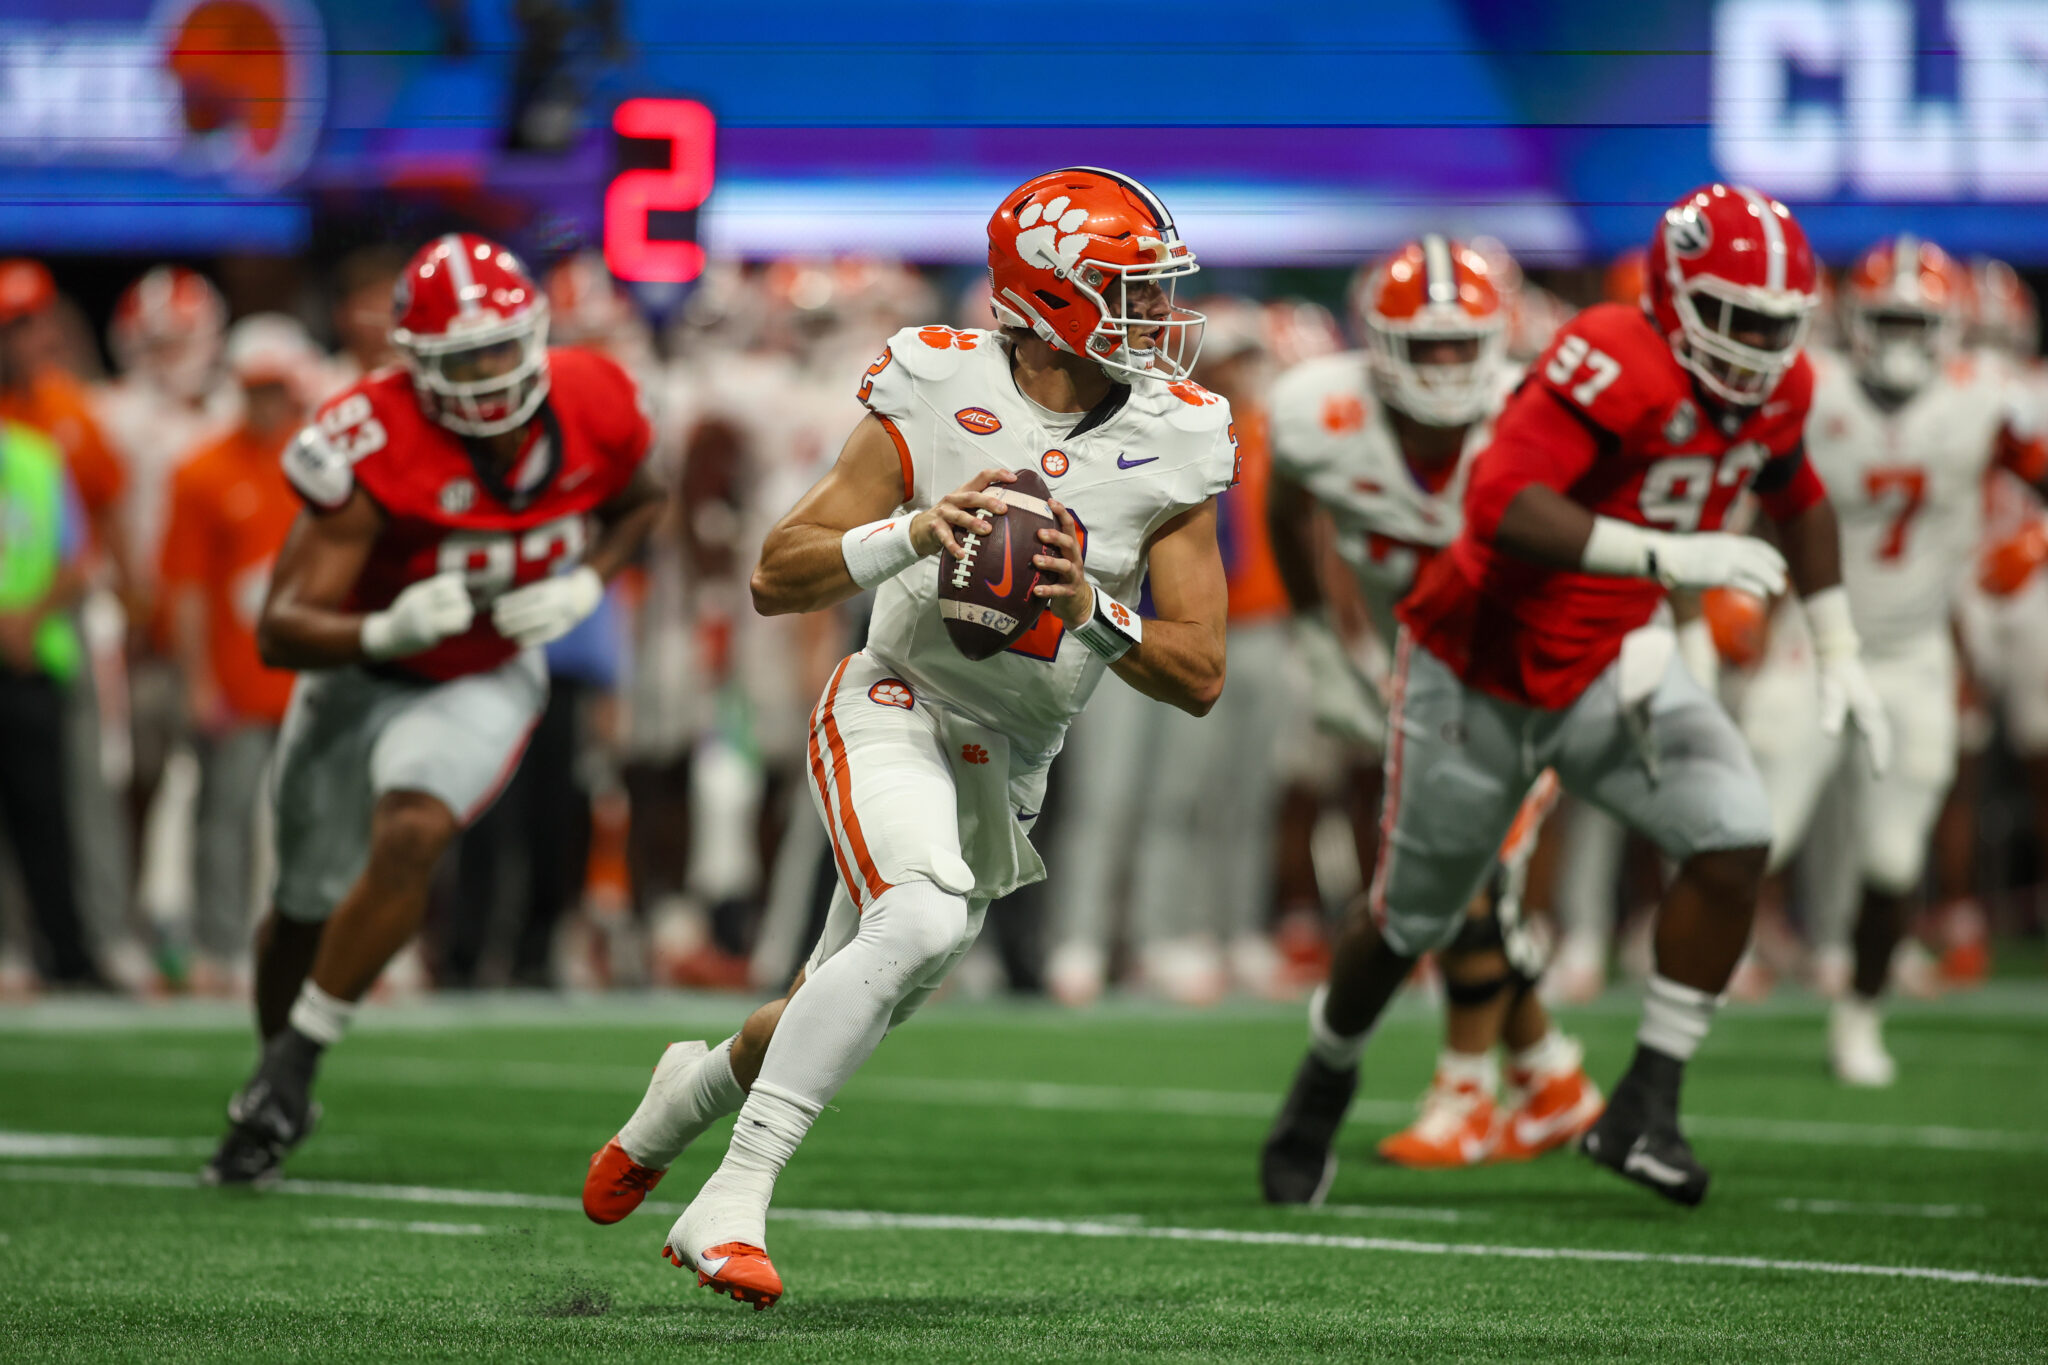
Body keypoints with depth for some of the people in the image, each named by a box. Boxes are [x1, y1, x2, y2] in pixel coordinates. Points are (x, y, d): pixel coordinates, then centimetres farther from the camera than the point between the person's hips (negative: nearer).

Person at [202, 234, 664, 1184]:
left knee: (409, 838, -27)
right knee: (307, 906, 11)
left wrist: (583, 587, -13)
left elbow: (637, 506, 7)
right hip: (361, 676, 0)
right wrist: (385, 632, -50)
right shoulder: (374, 450, -30)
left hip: (487, 680, 0)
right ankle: (273, 1068, 40)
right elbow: (281, 630, -30)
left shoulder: (592, 411, -19)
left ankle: (292, 1070, -15)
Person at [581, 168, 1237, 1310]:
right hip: (897, 710, -5)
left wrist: (1089, 611, -23)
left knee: (848, 1012, 14)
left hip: (1005, 772, 5)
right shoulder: (942, 400, -13)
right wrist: (912, 538, -28)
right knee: (922, 924, -32)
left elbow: (1201, 677, -5)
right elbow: (776, 580, -11)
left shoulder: (1172, 446, -6)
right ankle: (733, 1203, -29)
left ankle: (696, 1089, 48)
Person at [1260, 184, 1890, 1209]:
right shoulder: (1614, 365, -31)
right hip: (1478, 671, -5)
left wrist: (1838, 651, 15)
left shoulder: (1772, 390, -7)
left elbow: (1796, 499, 16)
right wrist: (1670, 556, -48)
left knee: (1734, 840, -19)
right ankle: (1323, 1085, 42)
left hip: (1605, 670, 5)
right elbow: (1500, 508, -42)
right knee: (1413, 920, 11)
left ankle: (1645, 1107, -8)